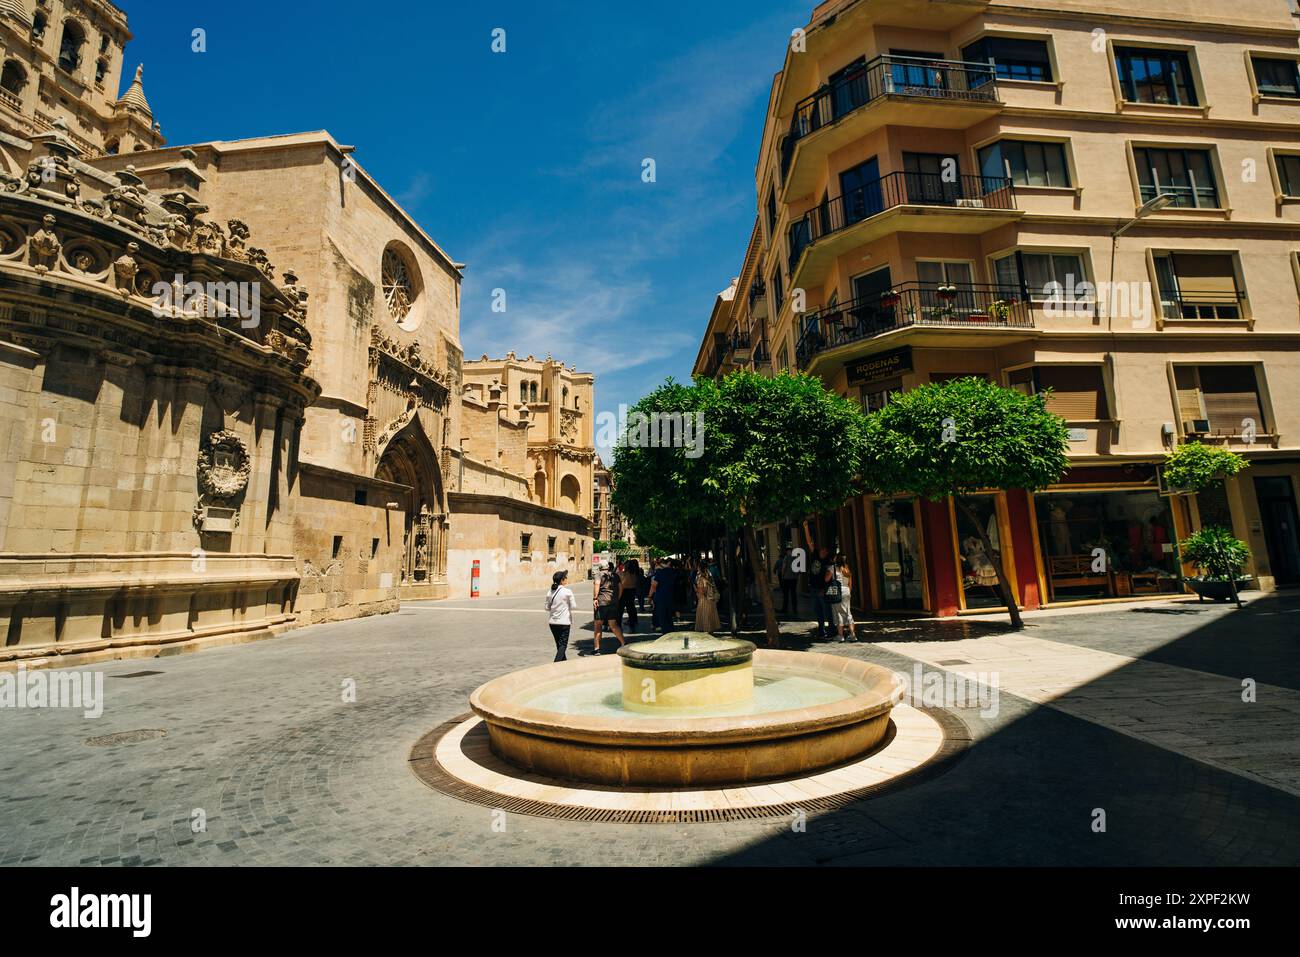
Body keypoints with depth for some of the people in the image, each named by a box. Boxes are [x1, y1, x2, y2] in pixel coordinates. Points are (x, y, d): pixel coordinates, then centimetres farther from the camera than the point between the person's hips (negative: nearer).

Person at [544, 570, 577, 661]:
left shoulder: (550, 592, 3)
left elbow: (547, 607, 6)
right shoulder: (567, 591, -12)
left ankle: (563, 661, 28)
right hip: (564, 622, -5)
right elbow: (573, 606, -9)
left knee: (559, 644, 17)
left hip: (553, 622, 5)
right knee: (563, 645, 0)